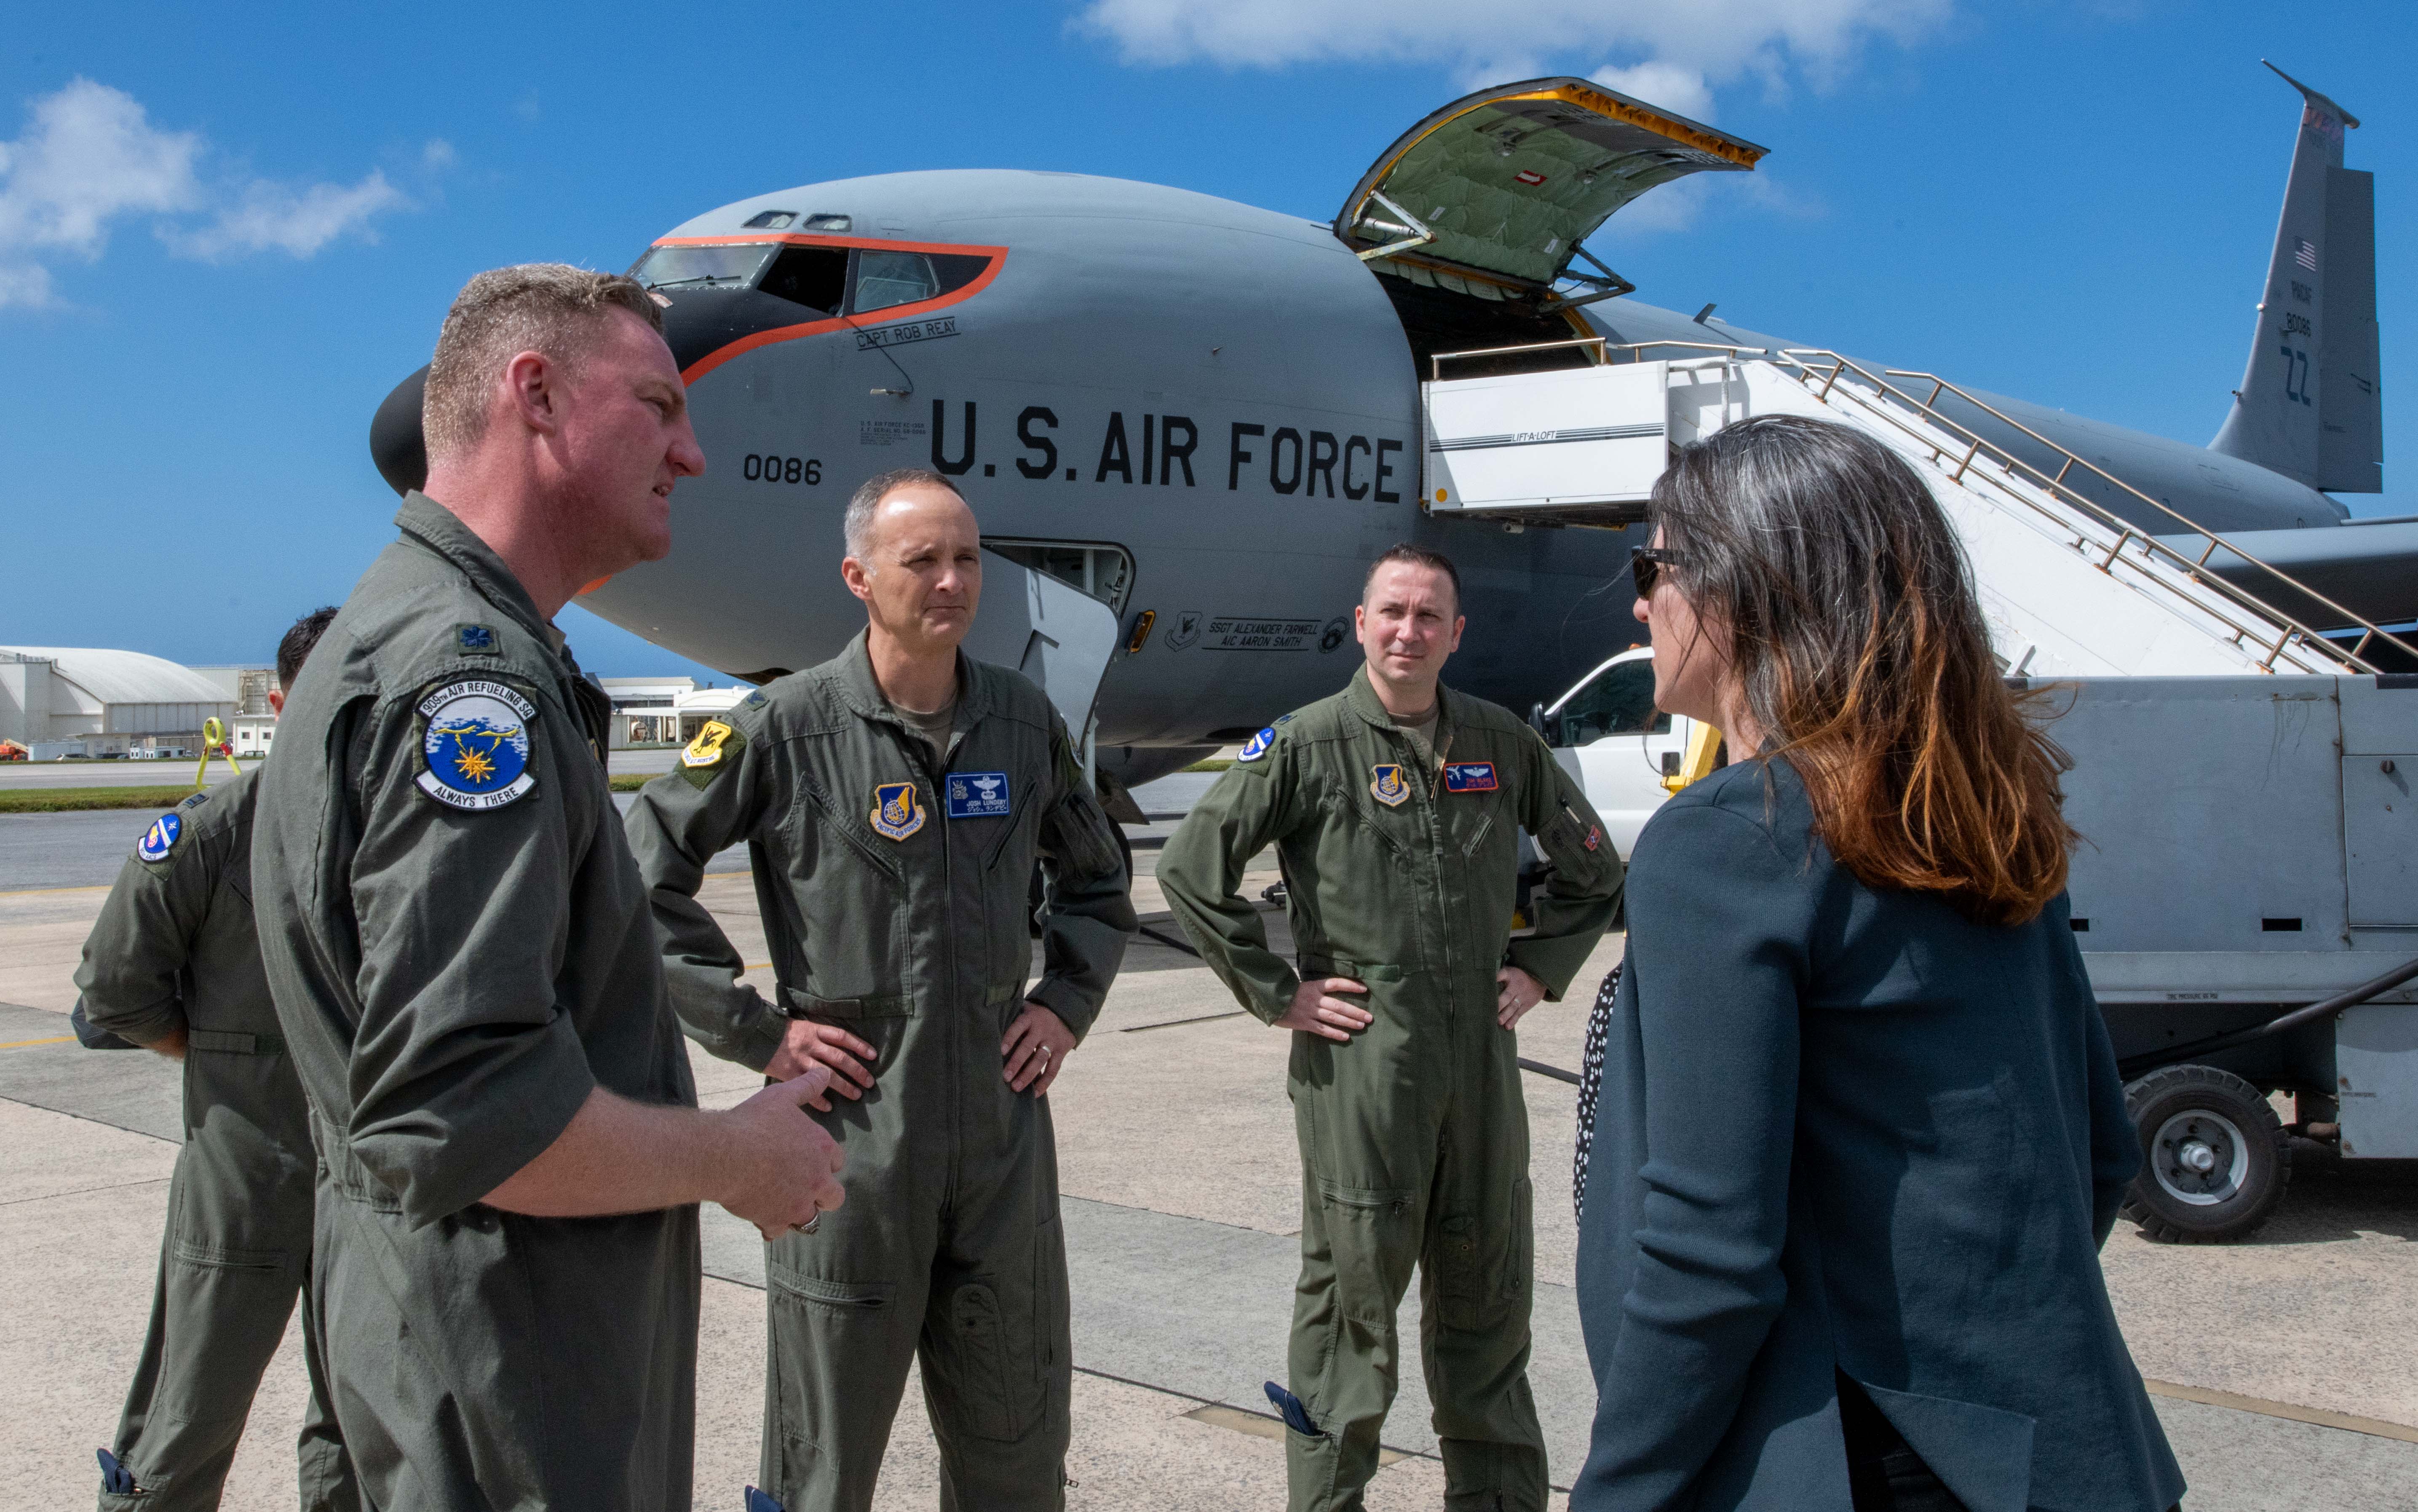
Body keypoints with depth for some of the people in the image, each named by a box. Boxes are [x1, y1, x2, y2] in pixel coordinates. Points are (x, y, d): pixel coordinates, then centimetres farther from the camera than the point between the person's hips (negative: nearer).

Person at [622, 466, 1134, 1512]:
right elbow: (640, 874, -8)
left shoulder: (1023, 721, 6)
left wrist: (1066, 1004, 8)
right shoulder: (786, 726, -8)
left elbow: (1096, 878, 21)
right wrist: (753, 1031, -9)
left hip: (1001, 1122, 4)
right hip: (850, 1123, -4)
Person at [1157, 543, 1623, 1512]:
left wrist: (1540, 966, 10)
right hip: (1358, 1063, -4)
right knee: (1352, 1294, 4)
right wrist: (1273, 992, -8)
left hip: (1481, 1063, 4)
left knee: (1487, 1294, 14)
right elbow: (1192, 865, -7)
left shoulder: (1503, 745, 8)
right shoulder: (1310, 744, -4)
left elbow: (1591, 868, 22)